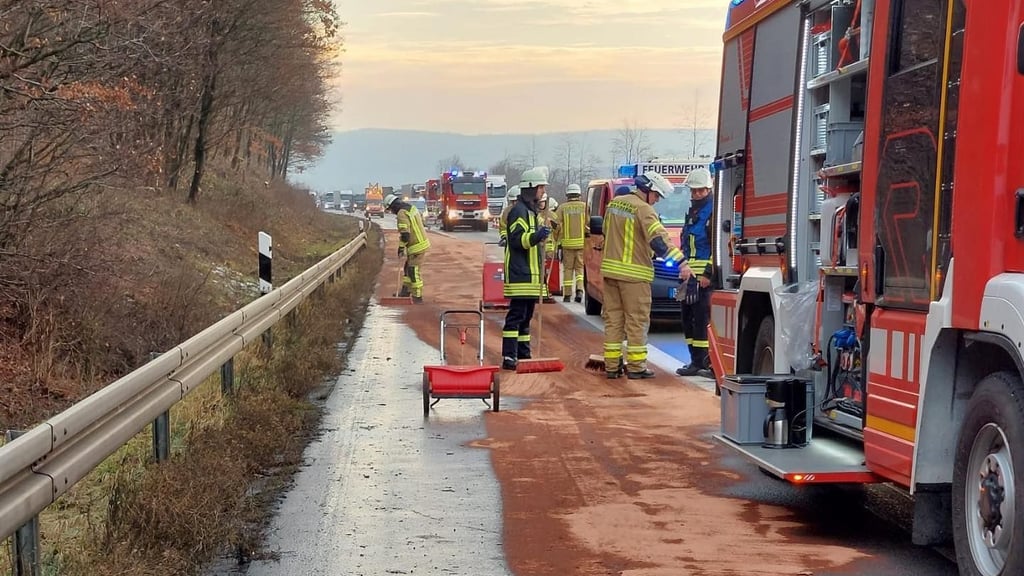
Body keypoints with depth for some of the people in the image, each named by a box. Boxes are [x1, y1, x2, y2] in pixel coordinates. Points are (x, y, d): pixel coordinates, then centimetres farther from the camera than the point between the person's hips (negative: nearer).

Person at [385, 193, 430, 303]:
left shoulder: (402, 214, -20)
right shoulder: (411, 207, 10)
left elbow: (405, 234, -25)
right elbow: (421, 219, 22)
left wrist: (401, 247, -13)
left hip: (417, 247, -10)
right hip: (423, 241, 10)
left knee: (413, 271, -4)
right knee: (408, 267, 21)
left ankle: (417, 297, 1)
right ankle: (406, 290, 31)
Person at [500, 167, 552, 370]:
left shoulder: (531, 211, 21)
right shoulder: (519, 210, -11)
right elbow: (517, 239, -21)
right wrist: (537, 236, -35)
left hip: (530, 274, 10)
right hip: (520, 275, -10)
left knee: (526, 316, 13)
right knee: (516, 315, -12)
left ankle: (523, 355, 18)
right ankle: (509, 357, -14)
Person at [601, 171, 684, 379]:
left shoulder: (614, 204, 12)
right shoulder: (643, 210, -12)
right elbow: (659, 239, -23)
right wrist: (680, 261, -27)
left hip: (610, 269, 7)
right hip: (634, 273, -7)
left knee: (613, 318, 9)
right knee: (637, 320, -1)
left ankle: (612, 365, 11)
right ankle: (636, 366, 0)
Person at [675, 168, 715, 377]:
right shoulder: (692, 211, 20)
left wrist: (709, 273, -19)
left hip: (704, 276, -9)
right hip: (689, 274, 9)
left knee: (701, 317, -10)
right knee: (688, 316, 10)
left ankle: (701, 361, -8)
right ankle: (696, 360, 16)